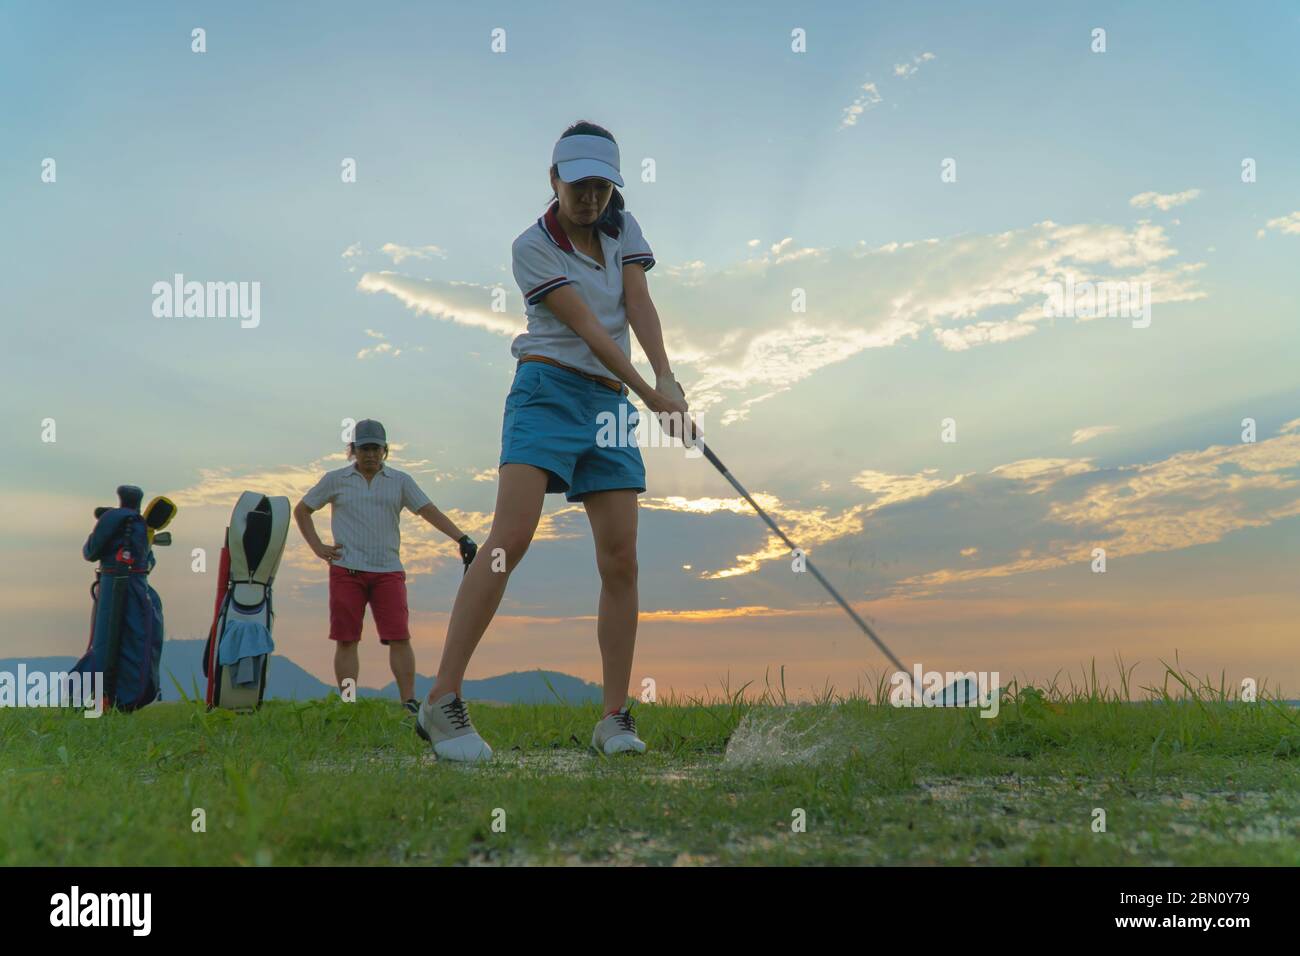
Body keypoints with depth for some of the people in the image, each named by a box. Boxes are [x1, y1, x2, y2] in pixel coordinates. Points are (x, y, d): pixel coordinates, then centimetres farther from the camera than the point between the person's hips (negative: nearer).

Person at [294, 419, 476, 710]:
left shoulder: (400, 481, 10)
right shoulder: (335, 480, 9)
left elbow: (430, 512, 1)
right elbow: (301, 510, 19)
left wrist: (462, 539, -13)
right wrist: (317, 547, 6)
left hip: (388, 571, 0)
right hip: (346, 571, 0)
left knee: (399, 638, -7)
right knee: (346, 640, 0)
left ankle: (409, 703, -6)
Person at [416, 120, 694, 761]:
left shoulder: (623, 228, 15)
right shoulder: (532, 246, -1)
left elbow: (639, 304, 0)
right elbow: (588, 328, -10)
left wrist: (666, 379, -16)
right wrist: (651, 397, -17)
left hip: (612, 401, 5)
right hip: (548, 389, -5)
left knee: (621, 559, -3)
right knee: (510, 538, -20)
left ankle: (615, 718, 2)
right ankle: (443, 698, -17)